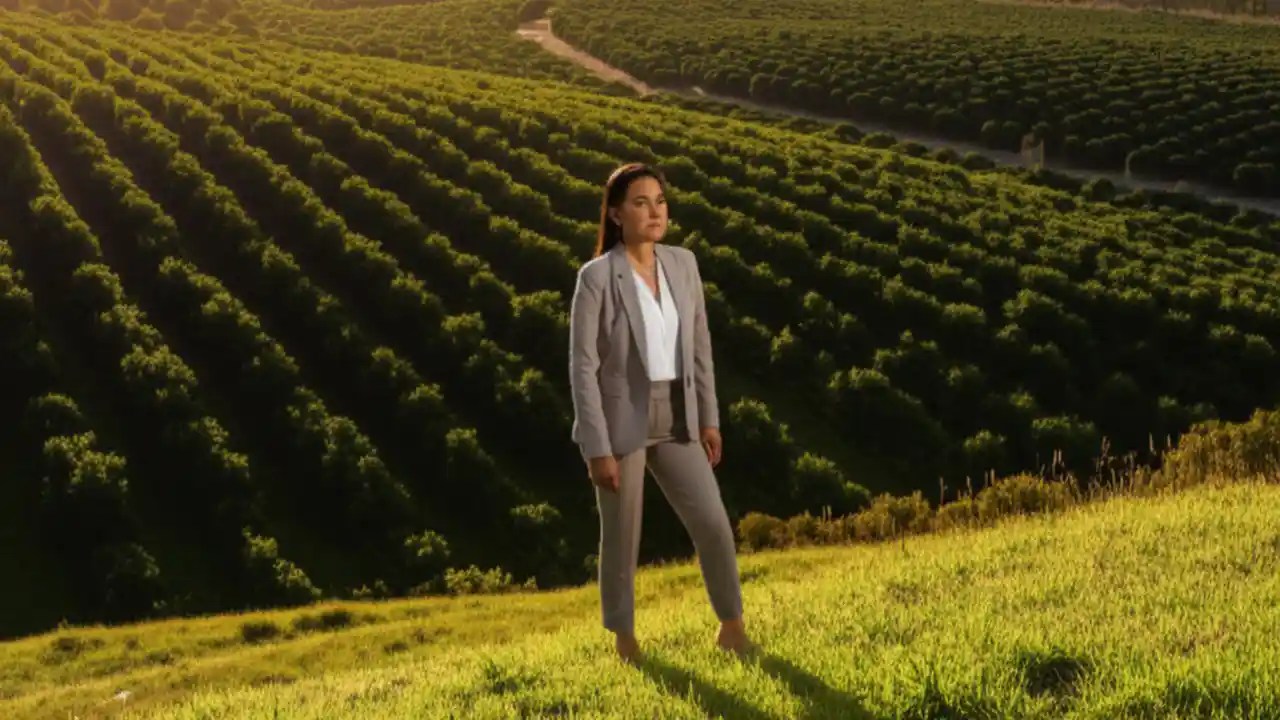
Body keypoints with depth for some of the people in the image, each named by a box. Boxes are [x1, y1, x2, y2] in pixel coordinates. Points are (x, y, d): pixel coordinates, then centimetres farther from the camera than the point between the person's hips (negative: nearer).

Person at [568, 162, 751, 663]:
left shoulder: (683, 264, 1)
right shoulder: (596, 277, -15)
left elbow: (699, 347, 9)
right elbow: (583, 367, -14)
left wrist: (708, 418, 9)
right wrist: (597, 448, -16)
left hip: (675, 420, 4)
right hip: (620, 420, -4)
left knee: (714, 525, 1)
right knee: (621, 536, 7)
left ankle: (732, 627, 20)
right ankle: (623, 636, 28)